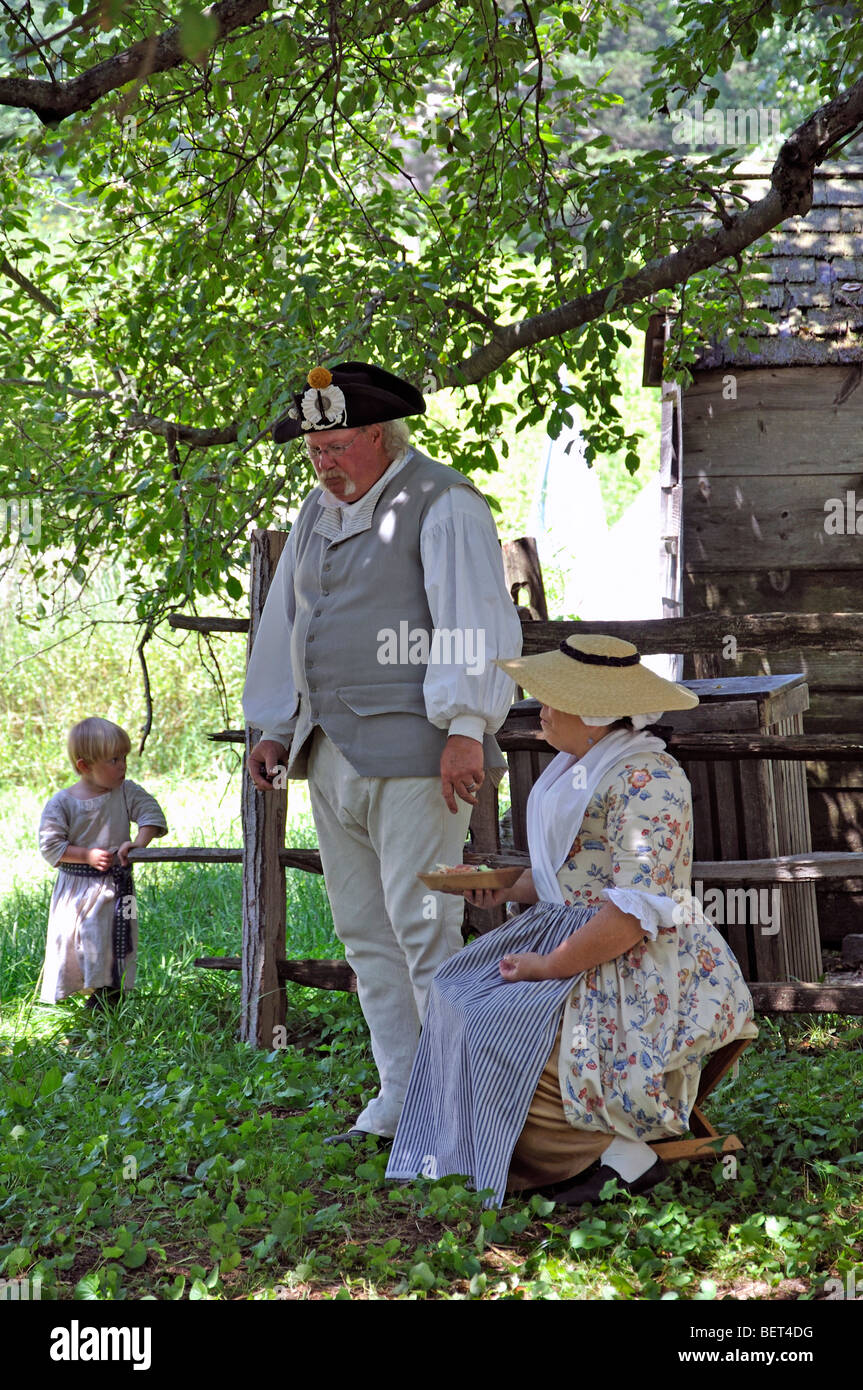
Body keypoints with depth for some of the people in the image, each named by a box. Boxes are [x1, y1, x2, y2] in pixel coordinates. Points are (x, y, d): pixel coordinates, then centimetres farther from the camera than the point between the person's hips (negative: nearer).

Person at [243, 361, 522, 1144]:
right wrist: (275, 727, 21)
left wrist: (466, 728, -23)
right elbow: (287, 619, 25)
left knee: (422, 928, -10)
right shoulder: (320, 510, 18)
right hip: (332, 756, 8)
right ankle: (400, 1100, 17)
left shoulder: (442, 504, -7)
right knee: (364, 934, 9)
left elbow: (476, 619, -15)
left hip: (412, 752, -8)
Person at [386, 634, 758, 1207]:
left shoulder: (647, 780, -20)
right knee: (464, 1001, 5)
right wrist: (509, 889, 7)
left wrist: (549, 966, -22)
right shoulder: (584, 767, 13)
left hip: (637, 971, -11)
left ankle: (622, 1158, -8)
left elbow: (637, 911, -25)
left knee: (507, 1044, -20)